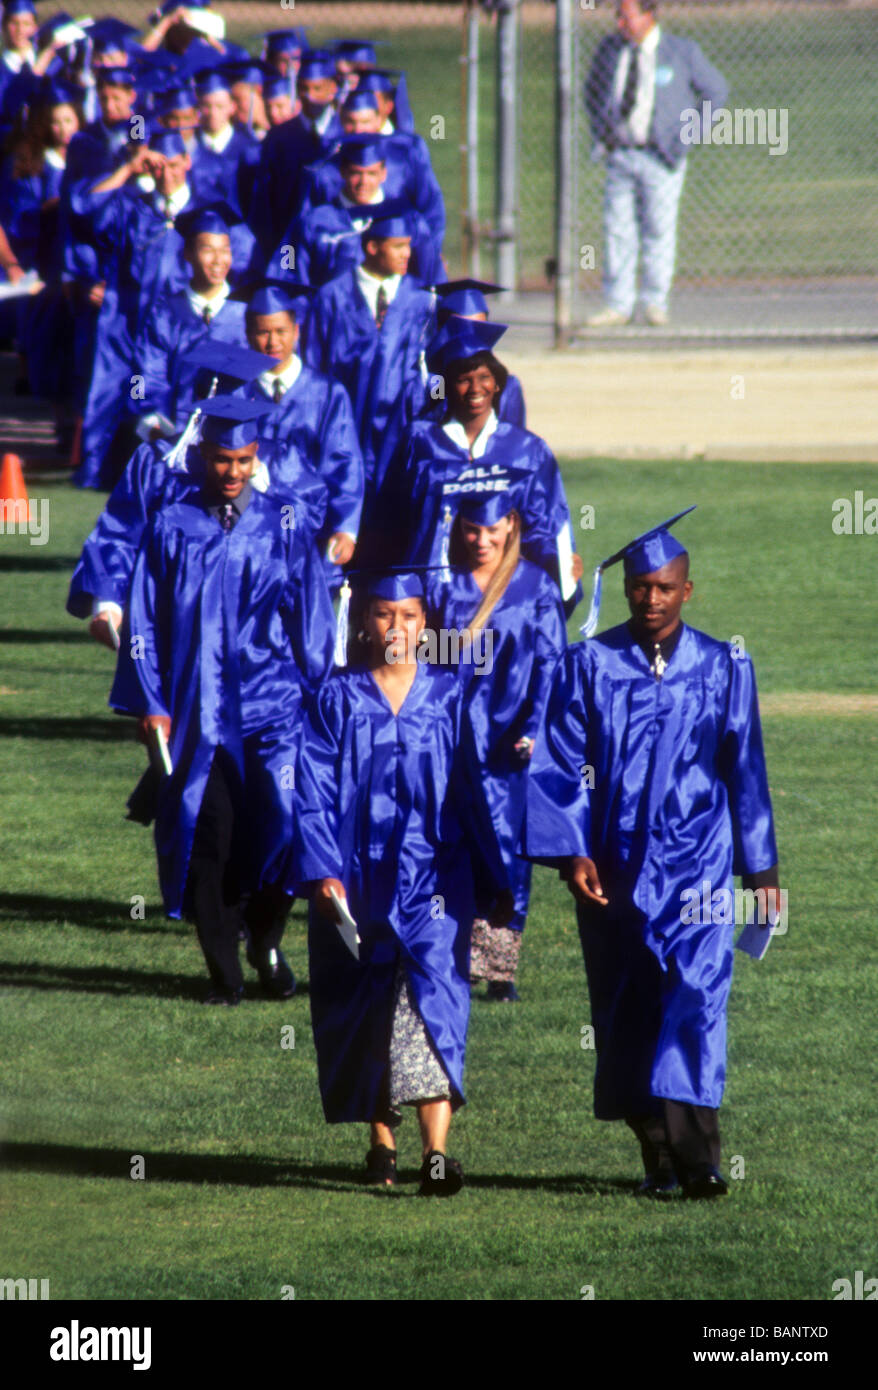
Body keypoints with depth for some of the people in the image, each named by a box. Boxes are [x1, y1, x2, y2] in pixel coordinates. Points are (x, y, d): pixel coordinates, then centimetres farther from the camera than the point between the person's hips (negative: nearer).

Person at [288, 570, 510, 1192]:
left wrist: (498, 878, 7)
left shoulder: (450, 698, 5)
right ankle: (382, 1139, 24)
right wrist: (322, 871, -12)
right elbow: (314, 795, 0)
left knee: (432, 994, -15)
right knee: (364, 1012, 7)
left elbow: (476, 791, 8)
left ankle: (436, 1151, -24)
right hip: (357, 879, 1)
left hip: (432, 877, -1)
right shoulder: (336, 701, 4)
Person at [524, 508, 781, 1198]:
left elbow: (745, 772, 10)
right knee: (628, 1011, 3)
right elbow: (559, 766, 1)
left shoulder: (723, 669, 4)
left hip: (696, 863, -1)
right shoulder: (589, 667, 2)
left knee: (696, 993, -15)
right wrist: (572, 851, -9)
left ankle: (695, 1153, -22)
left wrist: (760, 865, 11)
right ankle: (659, 1158, 11)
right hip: (615, 866, 1)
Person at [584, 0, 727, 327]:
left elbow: (716, 91, 3)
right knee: (617, 230, 1)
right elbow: (592, 91, 24)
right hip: (619, 155, 3)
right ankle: (617, 305, 6)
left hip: (661, 158, -3)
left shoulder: (681, 51, -5)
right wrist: (600, 134, 12)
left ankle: (655, 305, 7)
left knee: (659, 231, -2)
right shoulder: (610, 48, 6)